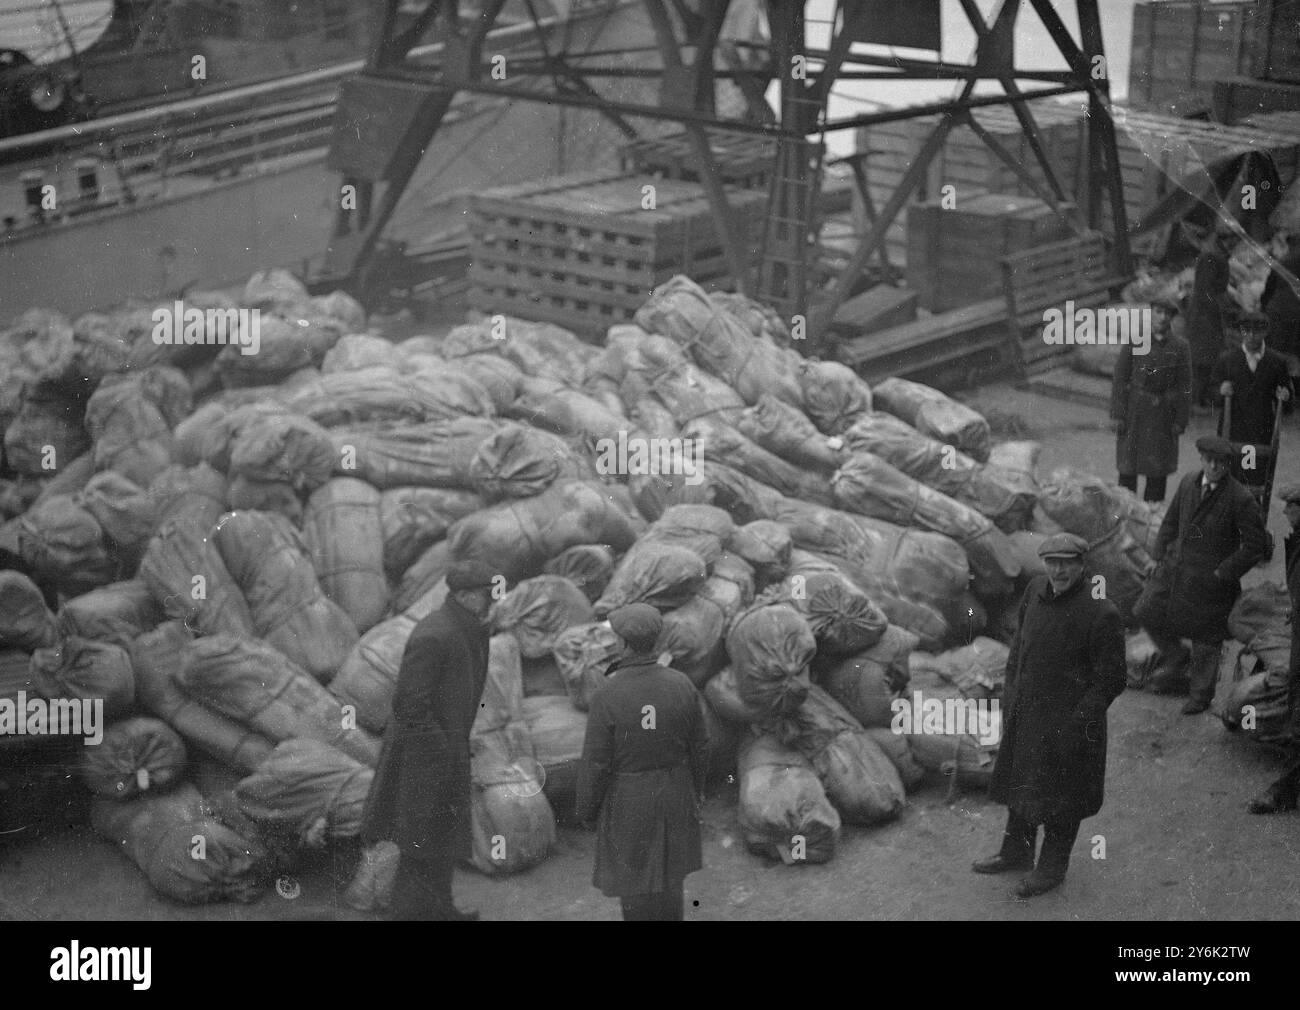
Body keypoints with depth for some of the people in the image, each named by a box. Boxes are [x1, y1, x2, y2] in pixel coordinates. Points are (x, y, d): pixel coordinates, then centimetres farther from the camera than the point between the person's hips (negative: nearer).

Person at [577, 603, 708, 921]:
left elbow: (596, 763, -18)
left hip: (626, 799, -4)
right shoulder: (682, 685, -13)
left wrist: (586, 809, -2)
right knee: (668, 873, 20)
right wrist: (695, 790, 15)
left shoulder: (606, 696, -24)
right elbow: (698, 747, -2)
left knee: (632, 875, 12)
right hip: (674, 796, 4)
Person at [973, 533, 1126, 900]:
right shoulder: (1036, 590, -2)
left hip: (1068, 721, -7)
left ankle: (1052, 867, 26)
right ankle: (1017, 852, 41)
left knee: (1059, 799, 7)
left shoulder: (1102, 615, -22)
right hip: (1024, 712, 7)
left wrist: (1076, 724, -17)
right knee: (1018, 783, 21)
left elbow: (1110, 681, -17)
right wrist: (1011, 689, 11)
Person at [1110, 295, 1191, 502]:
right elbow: (1120, 379, 0)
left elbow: (1185, 386, 4)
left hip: (1164, 415, 1)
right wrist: (1118, 415, -6)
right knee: (1128, 470, 1)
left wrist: (1180, 421, -2)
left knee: (1158, 472, 4)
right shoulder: (1133, 342, 1)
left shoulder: (1179, 347, 3)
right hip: (1134, 413, -1)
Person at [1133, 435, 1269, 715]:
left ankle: (1200, 696, 27)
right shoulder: (1188, 484, -1)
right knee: (1147, 612, 6)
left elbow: (1257, 545, -14)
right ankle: (1173, 656, 32)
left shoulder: (1241, 500, -19)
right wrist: (1160, 553, 5)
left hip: (1210, 577, -5)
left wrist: (1224, 572, -15)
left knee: (1206, 639, 8)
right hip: (1176, 565, 5)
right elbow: (1171, 521, 14)